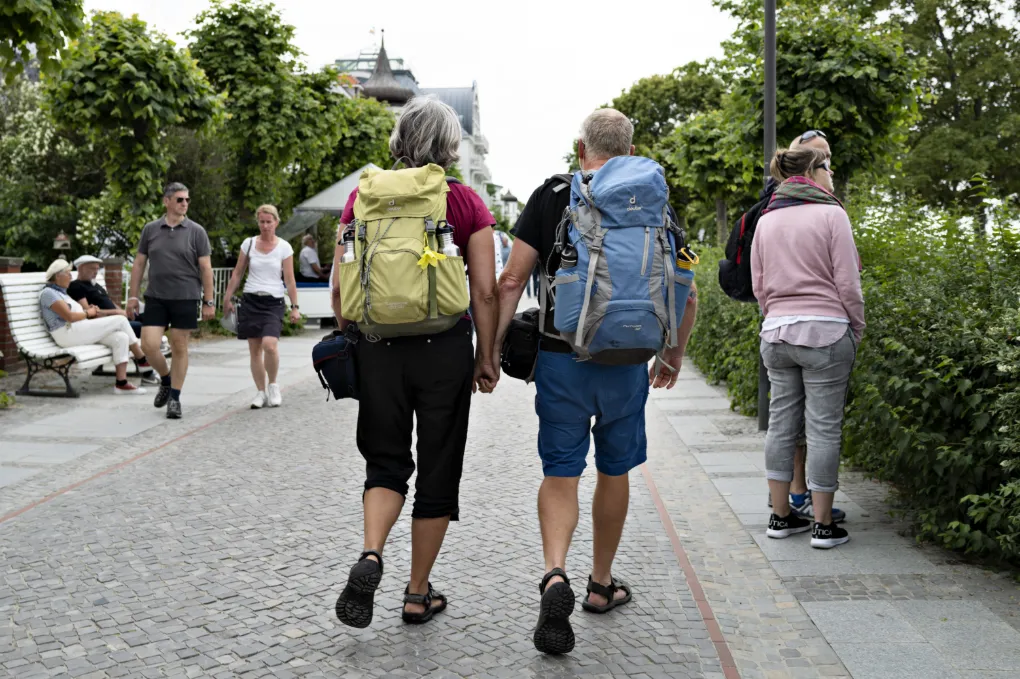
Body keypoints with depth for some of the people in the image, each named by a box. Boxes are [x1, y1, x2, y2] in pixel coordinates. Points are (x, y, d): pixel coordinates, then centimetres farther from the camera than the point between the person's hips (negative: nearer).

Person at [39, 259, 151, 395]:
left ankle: (121, 383, -16)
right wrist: (88, 313, 0)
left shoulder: (61, 292, 27)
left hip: (80, 332, 10)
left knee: (121, 338, -12)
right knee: (120, 320, -12)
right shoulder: (48, 293, -5)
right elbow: (69, 316, -16)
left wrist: (92, 311, 2)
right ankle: (142, 359, -1)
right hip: (68, 333, -10)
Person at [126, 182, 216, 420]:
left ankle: (175, 398, 15)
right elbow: (139, 264, 11)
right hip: (155, 297, 2)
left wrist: (209, 302, -5)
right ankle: (165, 380, 23)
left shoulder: (196, 232, 0)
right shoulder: (150, 229, 6)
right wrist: (133, 296, 6)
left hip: (185, 298, -2)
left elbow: (205, 268, -1)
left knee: (179, 348, 4)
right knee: (149, 345, -6)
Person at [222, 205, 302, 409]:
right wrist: (228, 298, 9)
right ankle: (261, 392, 15)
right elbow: (237, 274, 11)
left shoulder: (284, 247, -1)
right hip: (250, 301, 3)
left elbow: (289, 280, 0)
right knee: (254, 350, 4)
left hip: (273, 302, -3)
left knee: (269, 344, -22)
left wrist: (294, 307, -3)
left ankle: (273, 385, 1)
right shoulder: (248, 243, 5)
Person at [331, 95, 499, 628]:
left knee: (386, 461, 16)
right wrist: (486, 355, 5)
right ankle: (418, 594, 19)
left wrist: (349, 342, 13)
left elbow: (341, 286, 2)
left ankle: (370, 556, -9)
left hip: (378, 345, 2)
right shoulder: (467, 203, -2)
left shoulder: (364, 197, 3)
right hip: (444, 346, -1)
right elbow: (485, 291, -5)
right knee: (438, 469, 11)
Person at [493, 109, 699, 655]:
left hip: (562, 359, -1)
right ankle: (602, 584, 29)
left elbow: (511, 281, -7)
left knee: (560, 474, 7)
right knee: (614, 472, 17)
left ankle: (555, 575, -14)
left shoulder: (552, 196, -1)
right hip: (626, 363, 2)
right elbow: (685, 296, 3)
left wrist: (491, 348, -1)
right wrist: (675, 355, 17)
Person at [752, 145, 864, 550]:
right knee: (824, 428, 0)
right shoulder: (830, 214, -6)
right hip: (825, 331, -5)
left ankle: (780, 516, 18)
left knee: (781, 423, 11)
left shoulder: (766, 220, 10)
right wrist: (857, 331, 4)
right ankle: (823, 525, 6)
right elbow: (847, 284, -6)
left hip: (776, 333, 6)